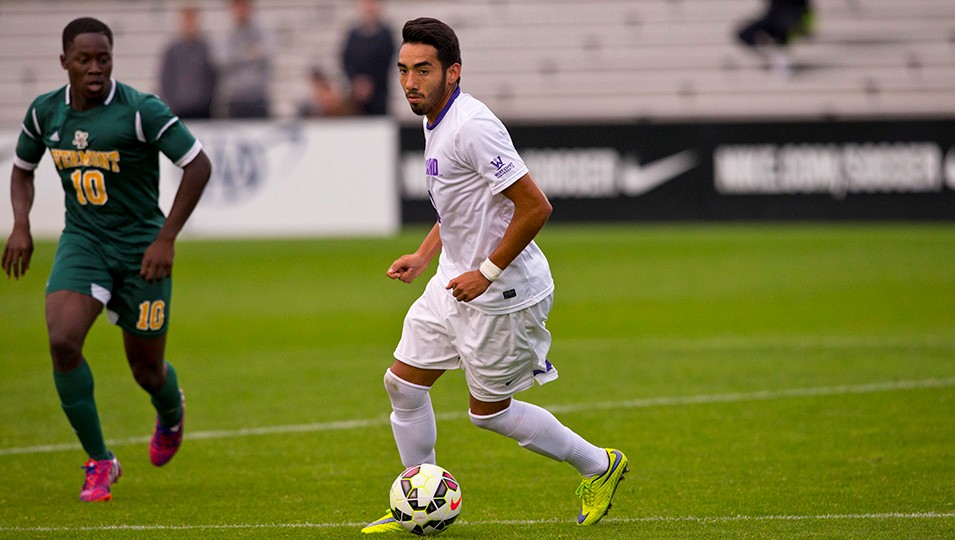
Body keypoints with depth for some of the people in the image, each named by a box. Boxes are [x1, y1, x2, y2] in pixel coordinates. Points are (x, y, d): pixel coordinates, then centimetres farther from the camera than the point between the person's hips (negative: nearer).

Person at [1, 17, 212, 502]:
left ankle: (171, 414, 47)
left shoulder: (141, 110, -18)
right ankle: (99, 462, -7)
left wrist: (166, 239, -18)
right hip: (82, 240, 3)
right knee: (62, 342, -22)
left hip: (141, 248, -3)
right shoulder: (45, 112, -2)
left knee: (146, 369, 6)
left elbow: (198, 165, -15)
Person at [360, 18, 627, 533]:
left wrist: (486, 273, -22)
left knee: (488, 411, 5)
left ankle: (598, 466, 23)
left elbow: (535, 206, -27)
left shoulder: (472, 127, -25)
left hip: (501, 295, -9)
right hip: (454, 282, 9)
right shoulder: (435, 121, 6)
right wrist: (424, 255, 12)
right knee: (402, 383, 8)